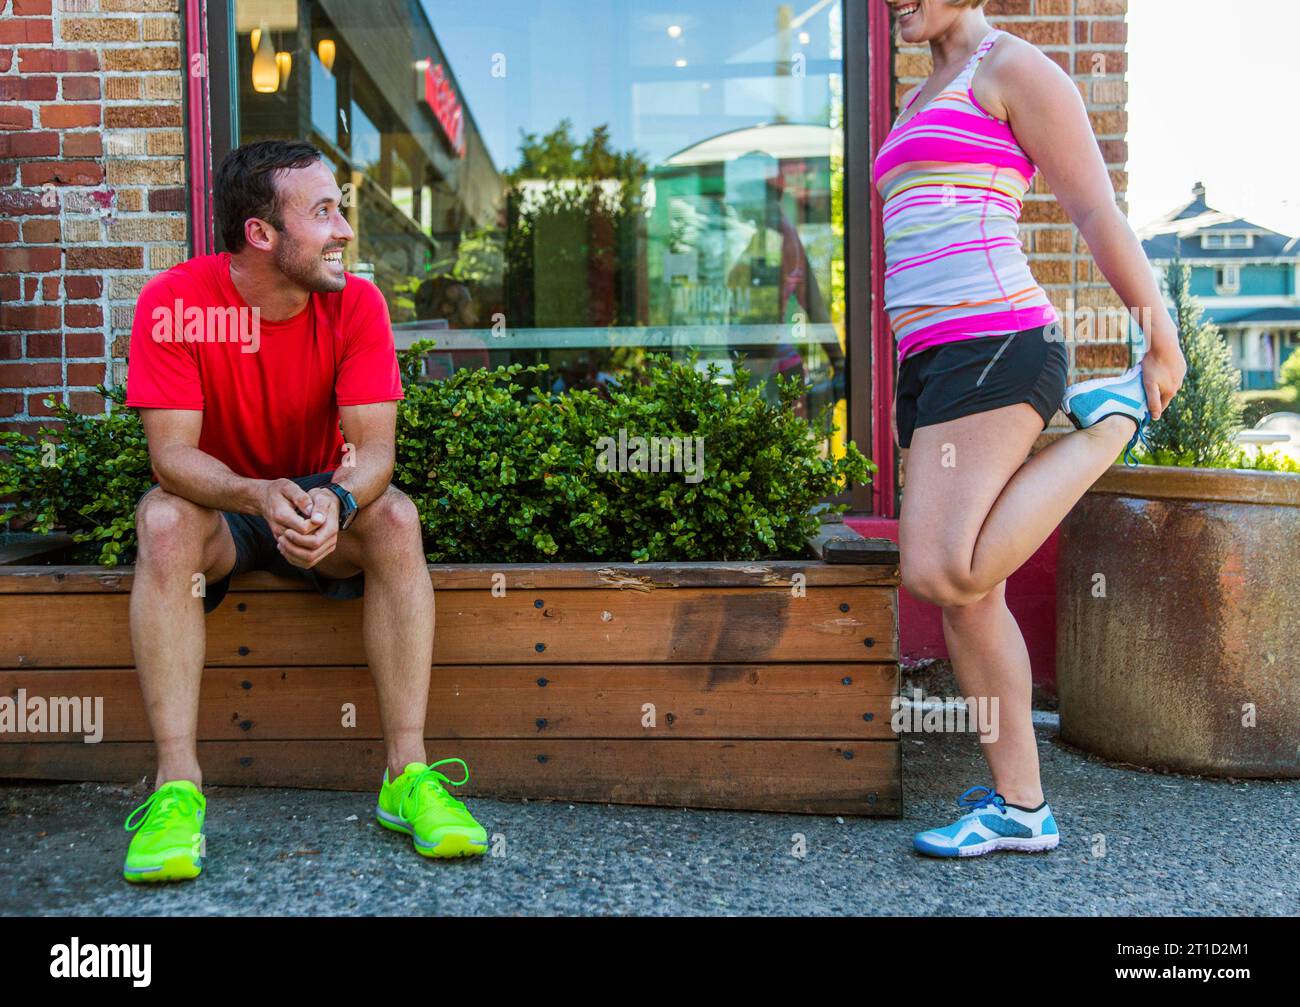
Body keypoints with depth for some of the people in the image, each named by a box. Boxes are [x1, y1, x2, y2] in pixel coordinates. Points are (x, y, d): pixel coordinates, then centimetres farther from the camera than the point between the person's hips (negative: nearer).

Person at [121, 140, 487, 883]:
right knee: (165, 520, -32)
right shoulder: (176, 304, -18)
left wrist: (336, 502, -42)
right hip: (220, 505, -1)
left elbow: (375, 446, -19)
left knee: (396, 517, -28)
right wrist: (259, 496, -44)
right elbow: (171, 452, -23)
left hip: (324, 502, 1)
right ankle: (178, 786, -31)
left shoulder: (356, 303, -13)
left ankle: (409, 773, -28)